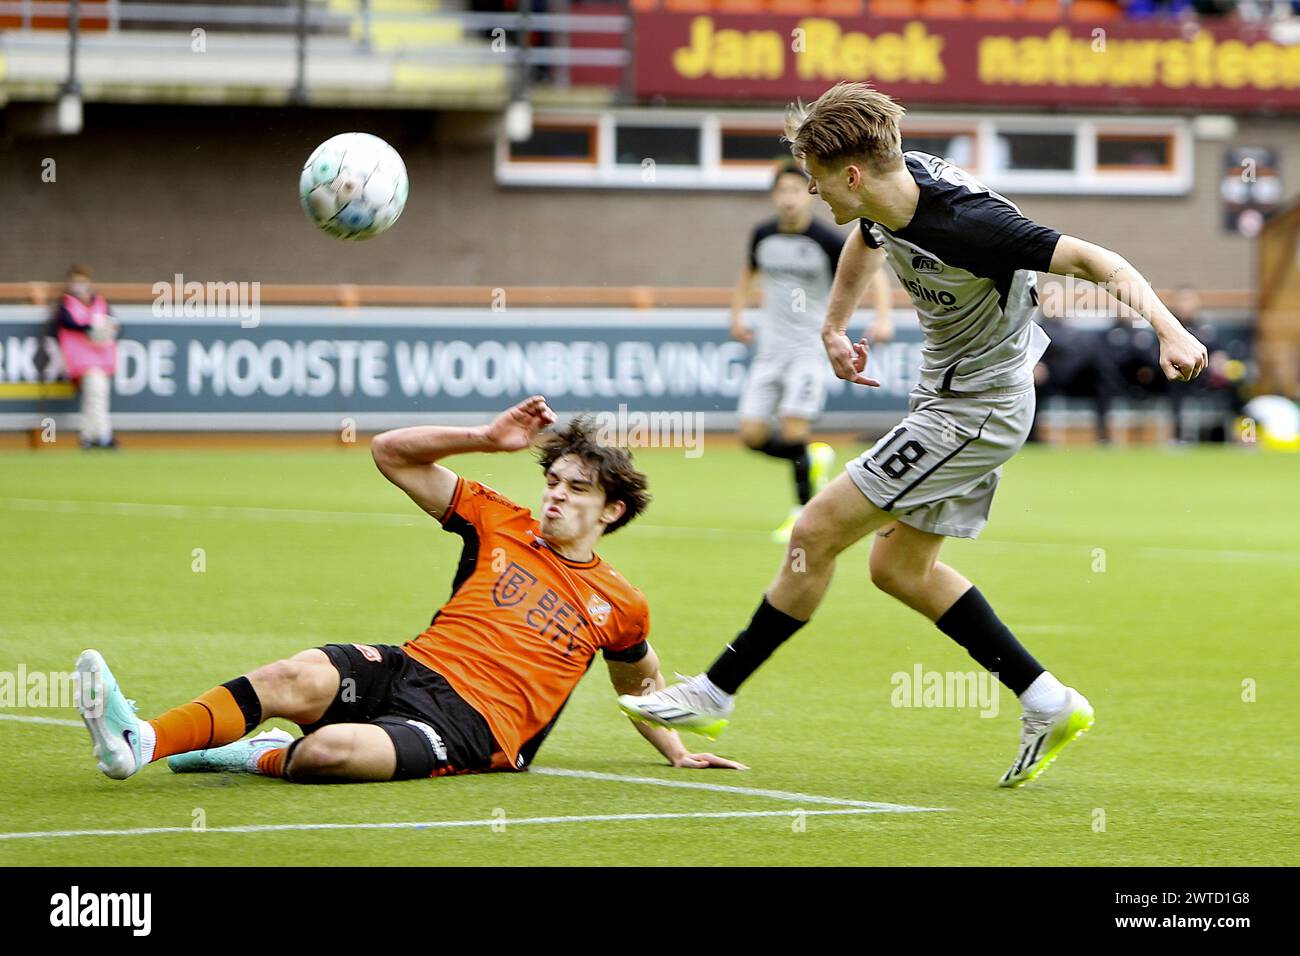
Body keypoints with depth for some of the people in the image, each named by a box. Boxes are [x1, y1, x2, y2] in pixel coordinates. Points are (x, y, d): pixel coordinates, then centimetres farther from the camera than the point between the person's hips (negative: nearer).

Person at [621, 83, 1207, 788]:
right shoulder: (895, 188, -5)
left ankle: (713, 695, 6)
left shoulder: (966, 223, -31)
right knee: (900, 568, 16)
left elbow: (1092, 260, -30)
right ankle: (1048, 704, 18)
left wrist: (1168, 330, -39)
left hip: (976, 411, -10)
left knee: (816, 532, -7)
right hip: (949, 395, 10)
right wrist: (833, 328, 25)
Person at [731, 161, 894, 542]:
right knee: (753, 436, -3)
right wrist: (737, 315, 14)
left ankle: (804, 513, -4)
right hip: (769, 348, 5)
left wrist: (883, 318, -20)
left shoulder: (827, 241, -11)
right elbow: (749, 272, 24)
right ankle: (815, 459, 25)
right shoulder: (763, 235, 3)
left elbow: (874, 276, -5)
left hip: (809, 347, -5)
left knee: (793, 429, -19)